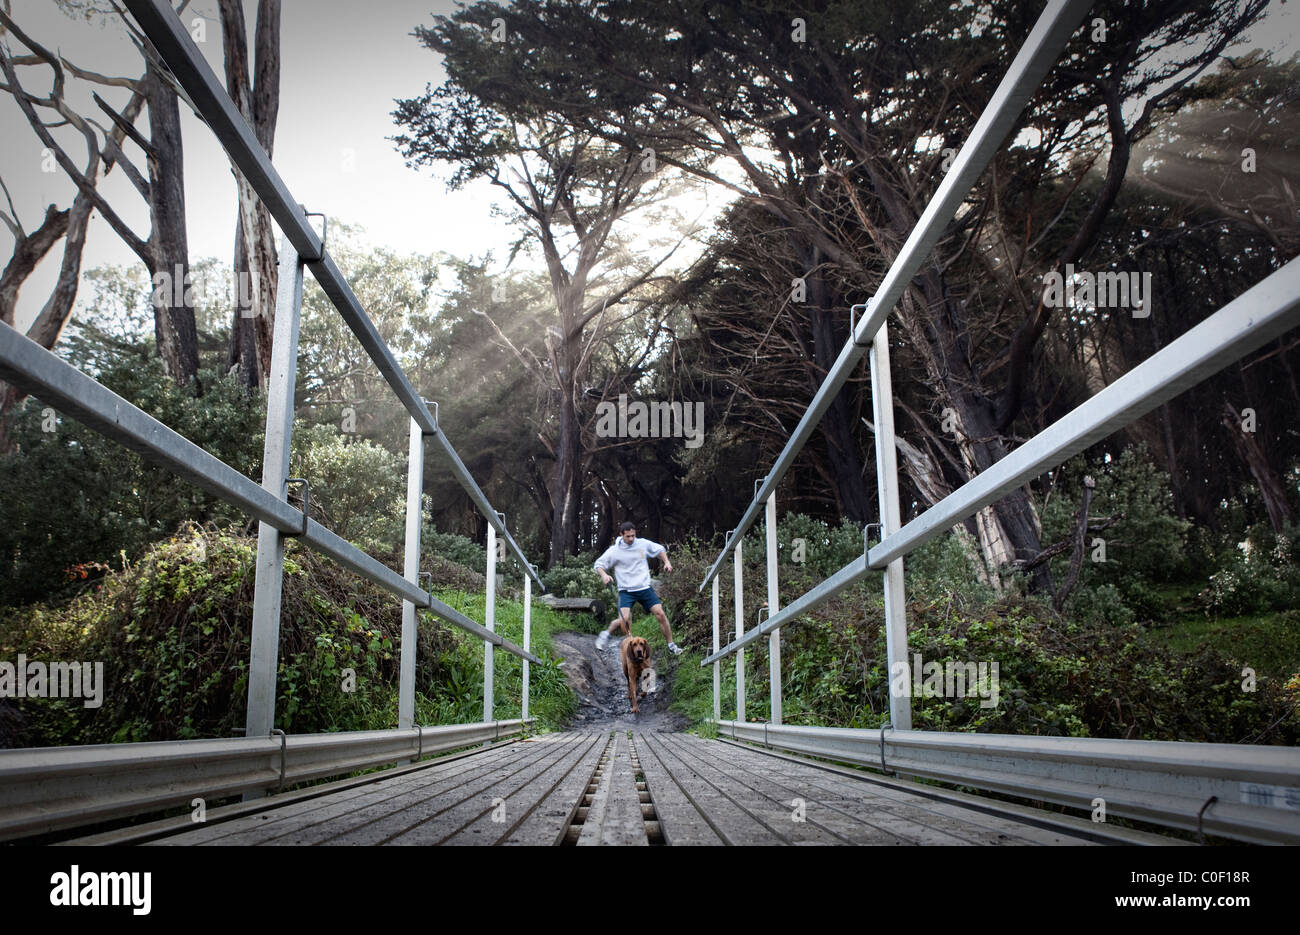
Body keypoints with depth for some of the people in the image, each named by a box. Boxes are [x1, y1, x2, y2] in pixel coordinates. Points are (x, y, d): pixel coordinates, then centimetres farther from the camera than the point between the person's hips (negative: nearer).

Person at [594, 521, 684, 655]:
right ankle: (606, 634, 10)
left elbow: (660, 549, 19)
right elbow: (599, 564, 4)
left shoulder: (643, 544, 0)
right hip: (626, 590, -3)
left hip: (645, 588, 3)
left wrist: (667, 562, 4)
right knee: (624, 619, -20)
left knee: (660, 614, -6)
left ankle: (671, 645, 8)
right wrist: (604, 575, -16)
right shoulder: (614, 550, -6)